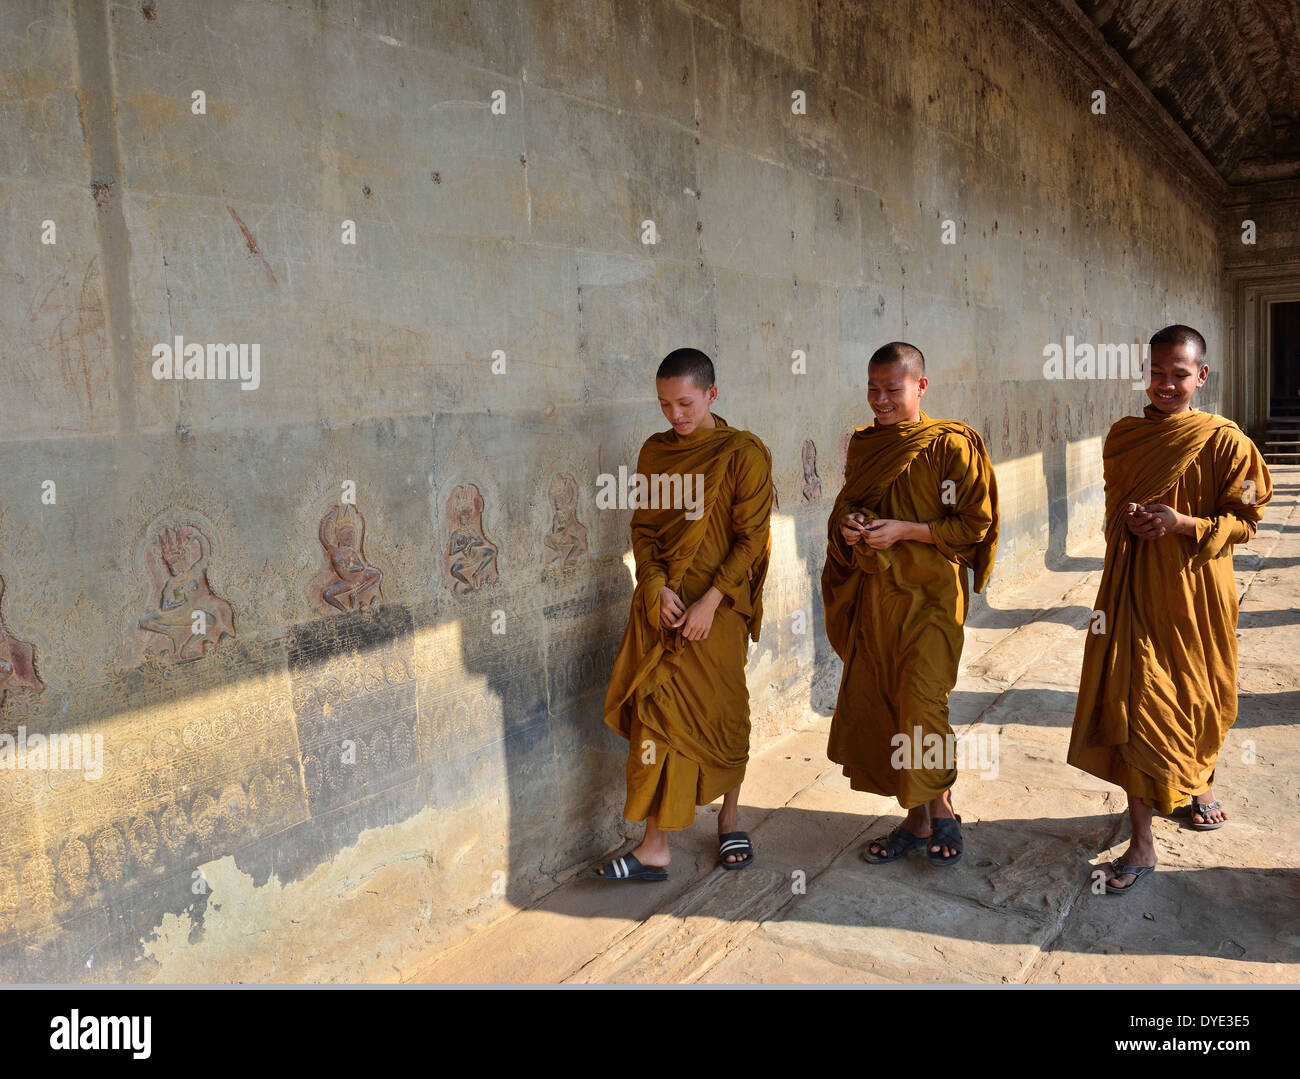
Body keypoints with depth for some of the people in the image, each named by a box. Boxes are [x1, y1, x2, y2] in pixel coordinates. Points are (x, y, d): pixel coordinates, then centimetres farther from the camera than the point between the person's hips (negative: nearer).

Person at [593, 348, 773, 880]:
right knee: (657, 712, 0)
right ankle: (655, 846, 7)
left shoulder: (743, 453, -6)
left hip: (716, 605, -3)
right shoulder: (655, 451, 8)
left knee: (721, 713, 7)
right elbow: (643, 526, 9)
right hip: (660, 601, 4)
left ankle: (729, 821, 31)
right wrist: (657, 586, -7)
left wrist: (709, 601, -16)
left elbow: (751, 537, -9)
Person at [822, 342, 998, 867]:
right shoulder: (863, 446, 10)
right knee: (875, 705, 7)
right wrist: (846, 526, -4)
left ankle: (940, 809, 19)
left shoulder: (952, 445, -8)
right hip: (873, 595, 6)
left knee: (920, 706, -7)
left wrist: (903, 530, -18)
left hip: (930, 594, -6)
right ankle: (918, 818, 22)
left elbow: (975, 525, -9)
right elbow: (844, 505, 19)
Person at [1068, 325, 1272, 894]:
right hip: (1134, 586, 1)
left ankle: (1200, 782, 49)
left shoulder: (1225, 441, -7)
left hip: (1196, 587, -1)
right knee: (1132, 703, -4)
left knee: (1198, 695, 16)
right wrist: (1129, 519, -6)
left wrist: (1184, 524, -21)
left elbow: (1244, 520, -5)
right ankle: (1141, 843, 4)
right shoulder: (1123, 436, 3)